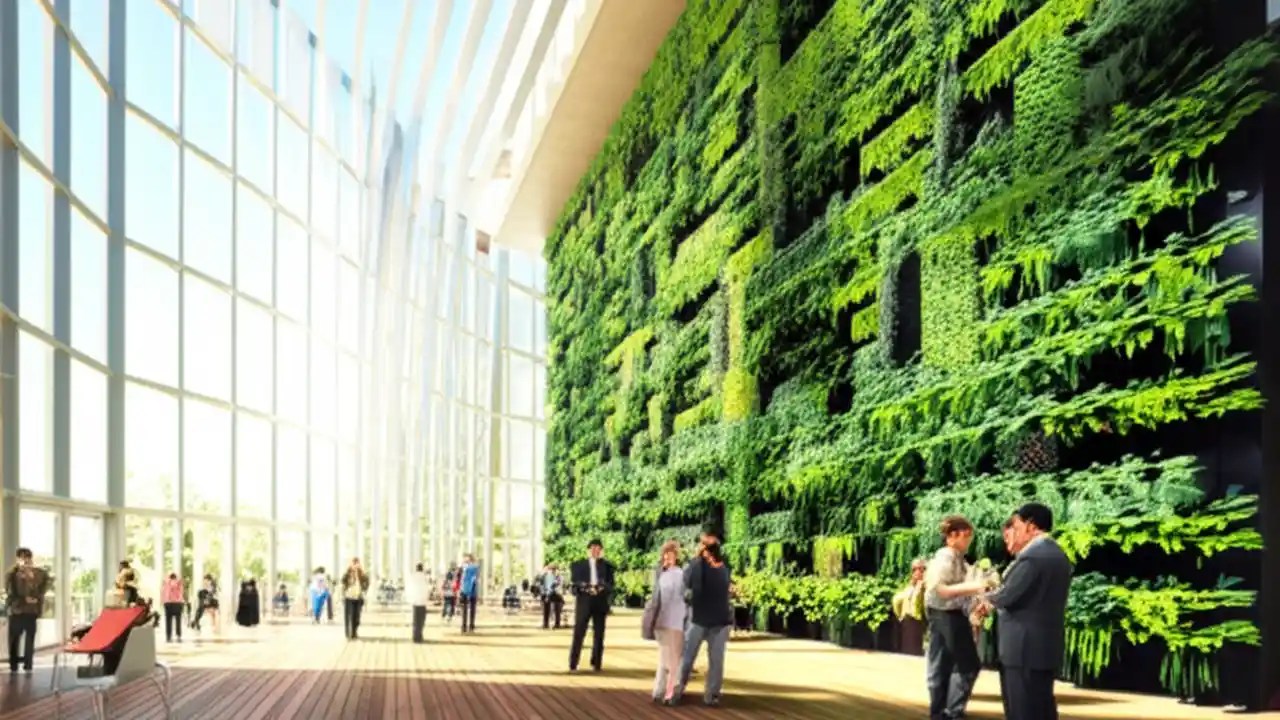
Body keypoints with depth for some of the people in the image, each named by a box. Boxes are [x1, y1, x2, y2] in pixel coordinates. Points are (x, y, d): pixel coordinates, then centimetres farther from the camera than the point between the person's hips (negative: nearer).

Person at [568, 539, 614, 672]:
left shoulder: (606, 566, 10)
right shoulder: (578, 565, 7)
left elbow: (610, 585, 3)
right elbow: (574, 583, 0)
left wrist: (601, 587, -19)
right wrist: (586, 587, -19)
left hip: (600, 602, 2)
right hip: (584, 602, -1)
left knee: (599, 634, 5)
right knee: (579, 633, -3)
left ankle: (597, 663, 13)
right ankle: (573, 663, 1)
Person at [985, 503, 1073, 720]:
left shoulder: (1032, 556, -19)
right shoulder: (1058, 554, 13)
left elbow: (1007, 596, -19)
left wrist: (990, 596, 2)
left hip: (1025, 647, -10)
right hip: (1046, 645, 10)